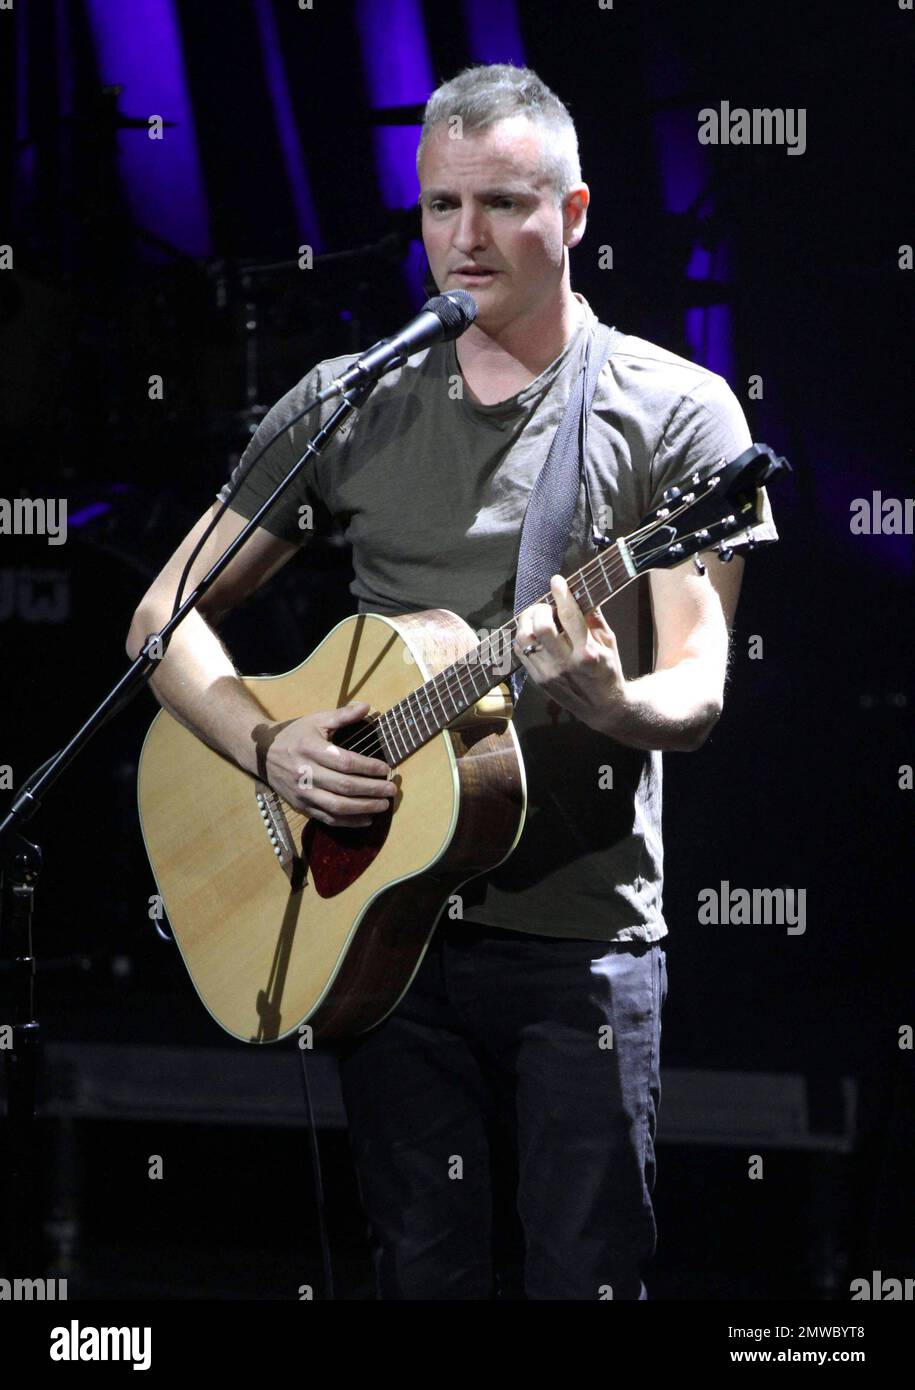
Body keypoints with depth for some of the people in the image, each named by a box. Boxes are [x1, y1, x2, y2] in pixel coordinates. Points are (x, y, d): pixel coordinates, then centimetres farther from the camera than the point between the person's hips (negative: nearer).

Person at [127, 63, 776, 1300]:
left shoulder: (672, 411, -1)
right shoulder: (350, 404, 9)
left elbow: (696, 695, -7)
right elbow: (167, 616, 10)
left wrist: (610, 704, -30)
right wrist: (268, 746, -8)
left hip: (583, 936, -3)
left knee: (587, 1276, -3)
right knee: (426, 1274, 9)